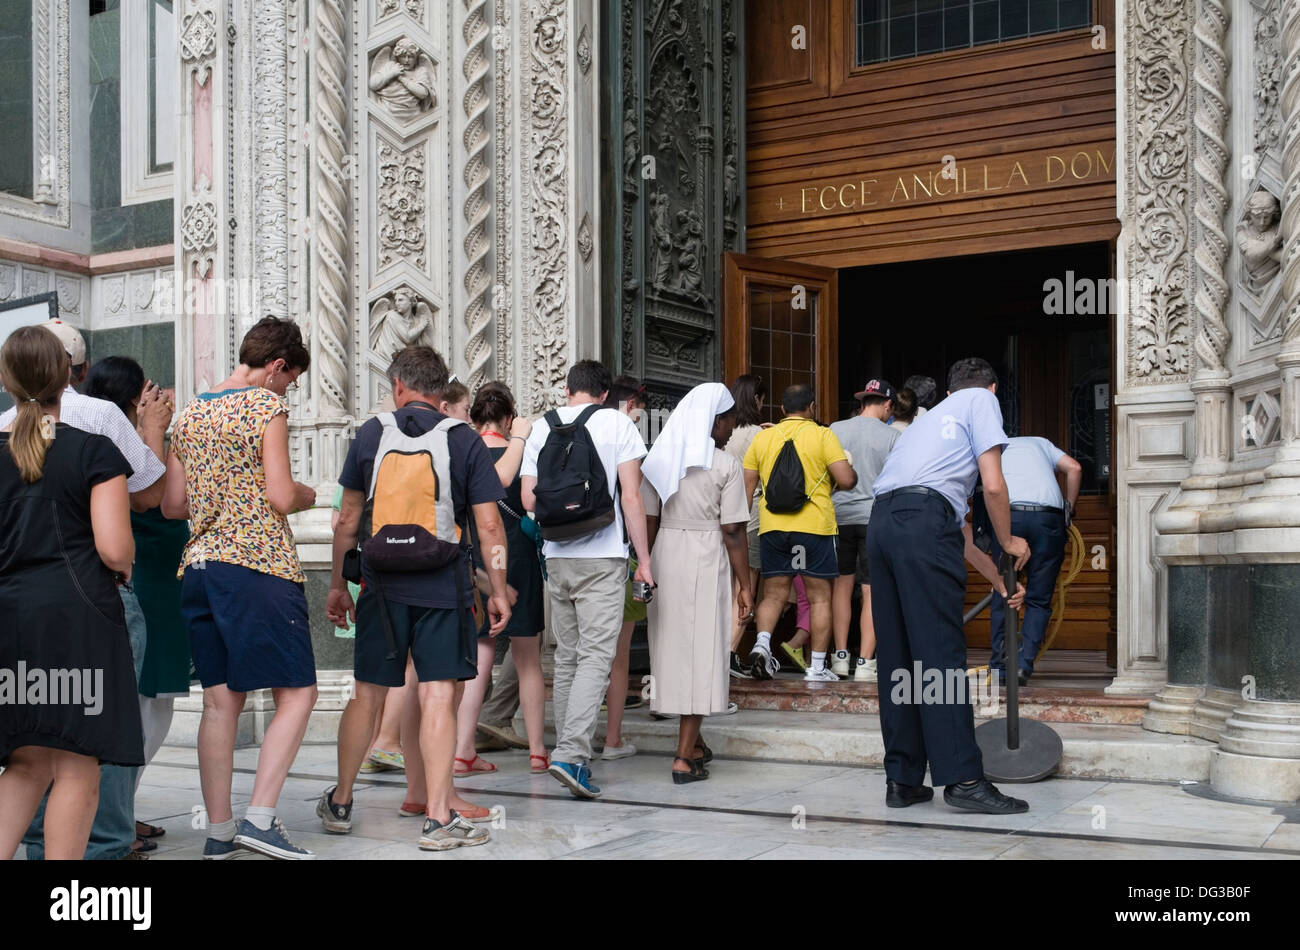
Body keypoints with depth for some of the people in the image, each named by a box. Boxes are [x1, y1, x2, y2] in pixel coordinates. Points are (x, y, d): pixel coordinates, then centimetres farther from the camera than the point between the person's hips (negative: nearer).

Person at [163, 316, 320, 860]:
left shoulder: (190, 413, 16)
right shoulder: (267, 405, -4)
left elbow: (172, 504, 15)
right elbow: (281, 496, -12)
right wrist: (308, 495, 9)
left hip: (199, 565, 7)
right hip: (259, 565, -7)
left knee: (220, 701, 9)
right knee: (296, 693, -1)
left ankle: (219, 831, 11)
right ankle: (260, 817, -10)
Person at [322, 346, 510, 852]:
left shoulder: (371, 434, 5)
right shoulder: (465, 440, 0)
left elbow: (348, 519, 7)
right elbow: (489, 526, -3)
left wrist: (338, 585, 16)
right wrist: (498, 592, 5)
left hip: (382, 586, 2)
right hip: (445, 587, -2)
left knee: (367, 697, 12)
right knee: (439, 699, -2)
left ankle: (339, 803, 26)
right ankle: (438, 818, -3)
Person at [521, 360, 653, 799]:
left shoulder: (541, 426, 8)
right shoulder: (618, 424, -1)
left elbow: (528, 499, 5)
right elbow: (631, 498, -7)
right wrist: (643, 559, -3)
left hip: (557, 558, 4)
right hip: (604, 557, -4)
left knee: (566, 655, 14)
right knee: (596, 656, -6)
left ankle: (566, 749, 19)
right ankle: (572, 754, -17)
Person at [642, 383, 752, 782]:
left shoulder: (658, 460, 7)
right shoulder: (725, 465, -6)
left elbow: (648, 521, 6)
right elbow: (733, 531, -9)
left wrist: (644, 568, 13)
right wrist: (745, 584, -4)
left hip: (664, 555, 5)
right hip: (705, 559, -5)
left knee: (671, 648, 14)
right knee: (701, 651, 0)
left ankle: (694, 742, 28)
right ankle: (684, 758, -2)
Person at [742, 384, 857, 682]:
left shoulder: (762, 437, 9)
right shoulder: (823, 435, -2)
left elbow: (747, 486, 10)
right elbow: (846, 480, -9)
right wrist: (852, 472, 14)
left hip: (771, 526, 3)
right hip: (814, 524, -3)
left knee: (773, 594, 11)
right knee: (819, 597, 6)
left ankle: (762, 643, -12)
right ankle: (817, 666, 5)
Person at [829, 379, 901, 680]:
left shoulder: (835, 429, 4)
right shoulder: (892, 436, -2)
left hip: (838, 516, 3)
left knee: (842, 585, 14)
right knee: (872, 591, -1)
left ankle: (841, 656, 14)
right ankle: (865, 662, -4)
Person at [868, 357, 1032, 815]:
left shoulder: (932, 415, 36)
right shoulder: (982, 400, 15)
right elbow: (992, 485, 1)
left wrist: (995, 576, 42)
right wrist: (1008, 542, 18)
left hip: (881, 521, 7)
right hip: (923, 520, -7)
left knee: (896, 657, 9)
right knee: (941, 654, -7)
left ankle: (901, 779, 12)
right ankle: (963, 778, -5)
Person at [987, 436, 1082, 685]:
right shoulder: (1039, 443, 29)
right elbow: (1074, 468, 13)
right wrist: (1069, 510, 18)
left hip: (1008, 514, -1)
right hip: (1049, 515, 1)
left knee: (1002, 595, 12)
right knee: (1039, 599, 9)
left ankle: (999, 667, 12)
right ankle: (1024, 663, -1)